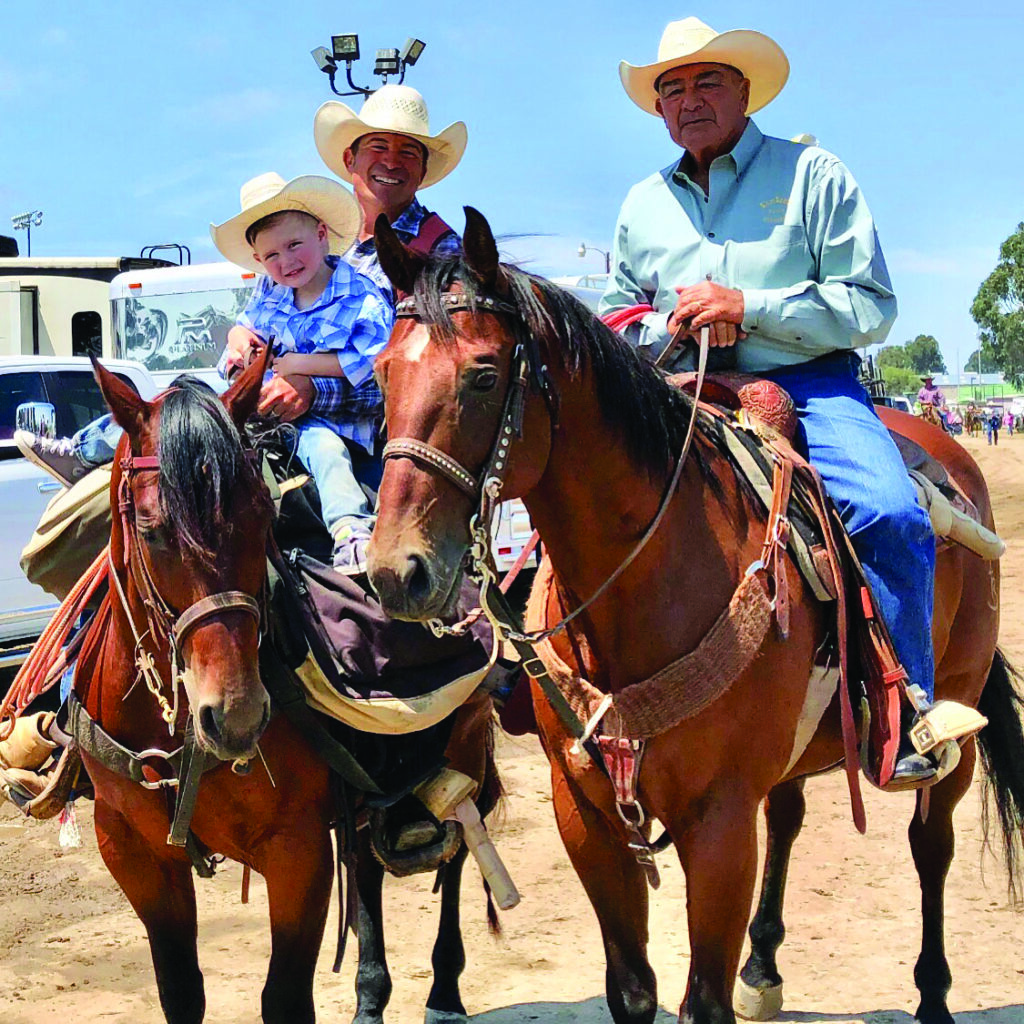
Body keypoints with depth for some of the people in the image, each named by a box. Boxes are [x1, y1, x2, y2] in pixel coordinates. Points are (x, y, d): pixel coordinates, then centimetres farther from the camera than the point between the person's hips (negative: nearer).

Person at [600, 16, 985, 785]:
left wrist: (749, 307, -14)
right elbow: (615, 325, 24)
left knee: (892, 516, -29)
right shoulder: (643, 205, 19)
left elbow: (870, 308, -1)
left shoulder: (812, 175, 6)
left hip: (809, 384, -4)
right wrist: (671, 329, -1)